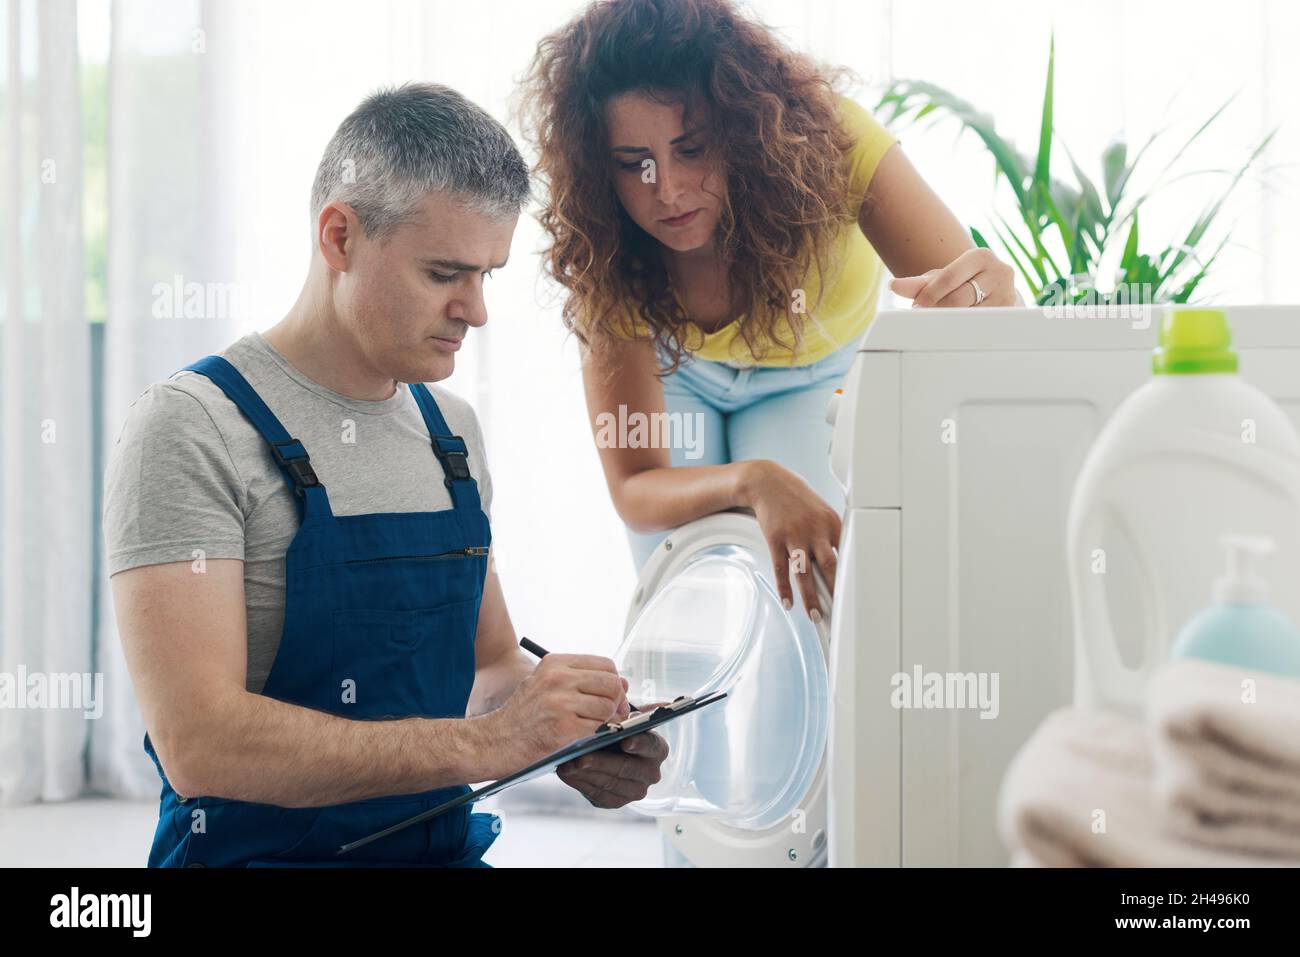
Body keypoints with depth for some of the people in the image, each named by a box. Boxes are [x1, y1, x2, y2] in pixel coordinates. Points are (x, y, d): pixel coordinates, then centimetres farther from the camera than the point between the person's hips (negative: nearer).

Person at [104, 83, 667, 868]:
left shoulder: (450, 428, 15)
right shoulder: (193, 429, -8)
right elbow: (197, 742, -19)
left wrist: (571, 736, 1)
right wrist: (479, 743, -21)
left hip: (444, 848, 8)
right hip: (258, 850, -7)